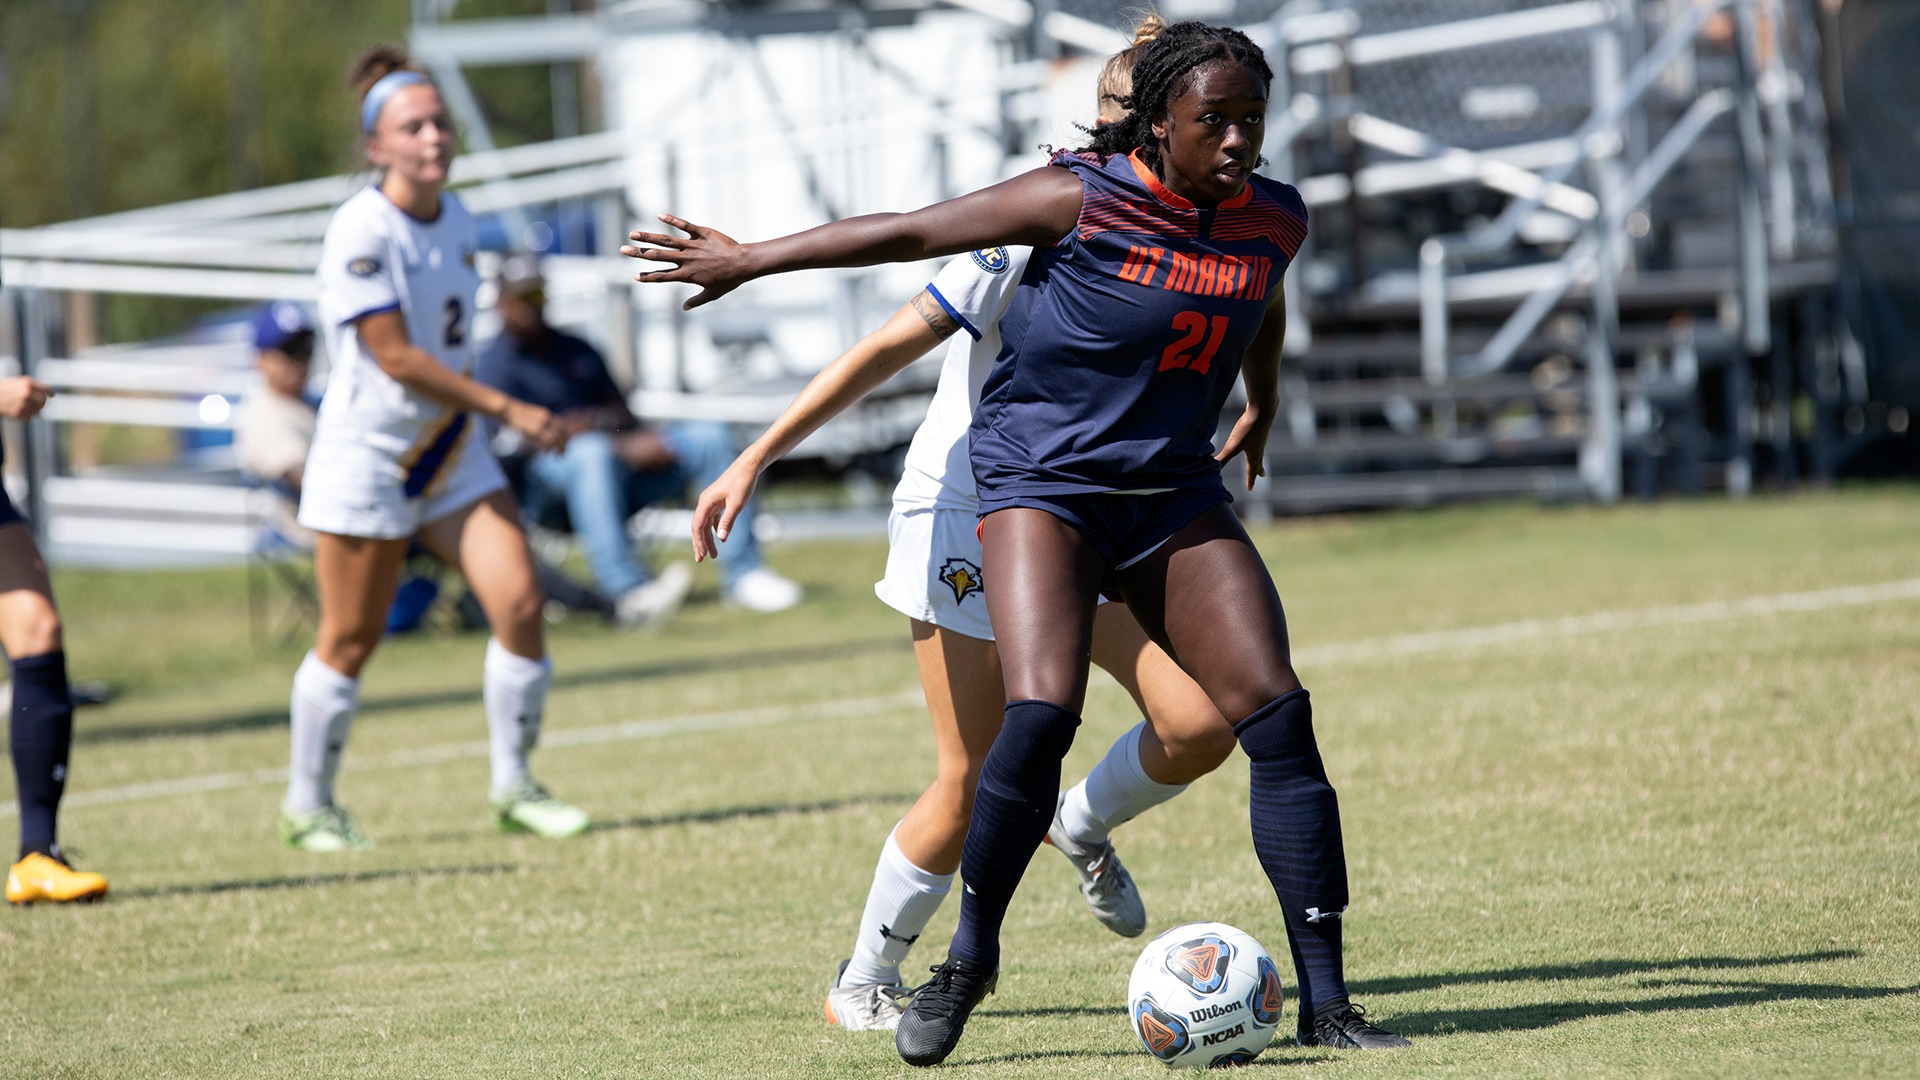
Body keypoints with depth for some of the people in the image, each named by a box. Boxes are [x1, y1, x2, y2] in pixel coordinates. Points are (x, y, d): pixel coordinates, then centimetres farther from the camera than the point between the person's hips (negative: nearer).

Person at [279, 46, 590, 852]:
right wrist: (507, 411, -20)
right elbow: (394, 355, -21)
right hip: (364, 457, -7)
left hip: (453, 452, 7)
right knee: (350, 642, 2)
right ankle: (306, 807, 20)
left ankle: (513, 788, 9)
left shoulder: (454, 217, 5)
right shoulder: (361, 230, -18)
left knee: (520, 605, -5)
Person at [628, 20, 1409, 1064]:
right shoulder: (1082, 197, -16)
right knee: (1042, 713, -24)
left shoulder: (1274, 219, 0)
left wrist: (1263, 400, 42)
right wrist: (747, 260, -2)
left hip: (1174, 494, 5)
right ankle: (967, 960, -2)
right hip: (1041, 480, -5)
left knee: (1278, 715, -10)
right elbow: (910, 232, -9)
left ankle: (1325, 1003, -5)